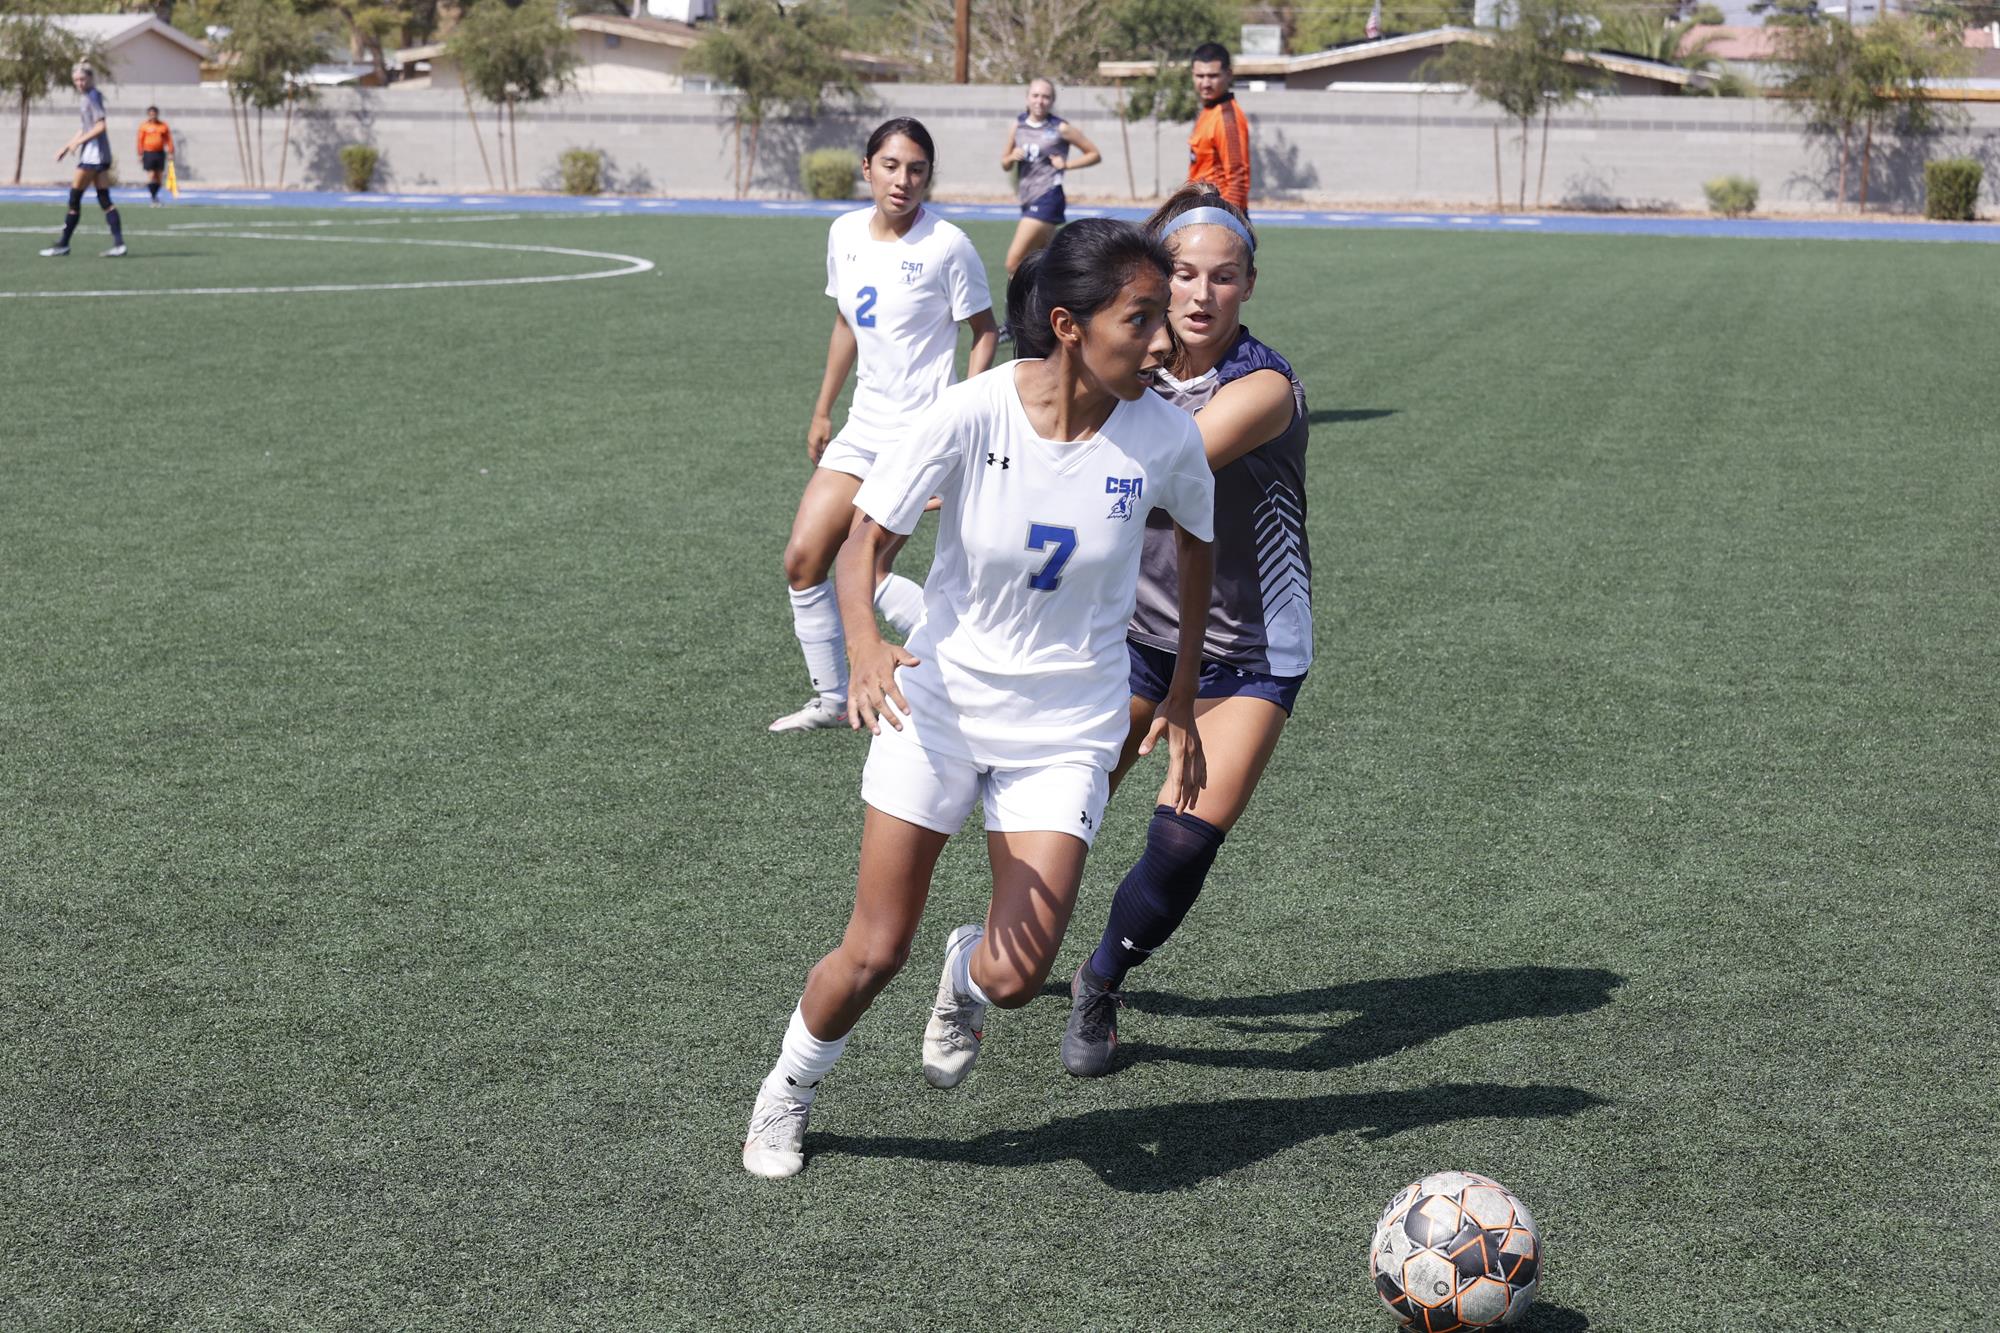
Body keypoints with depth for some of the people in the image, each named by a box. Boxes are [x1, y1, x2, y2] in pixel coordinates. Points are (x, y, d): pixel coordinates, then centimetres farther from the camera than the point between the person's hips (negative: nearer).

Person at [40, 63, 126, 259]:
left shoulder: (92, 97, -11)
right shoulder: (90, 97, 17)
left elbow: (100, 127, -19)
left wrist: (78, 141, -18)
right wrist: (67, 146, 21)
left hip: (93, 153, -10)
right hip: (98, 155, 10)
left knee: (74, 198, -4)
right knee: (104, 200, 3)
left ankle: (63, 244, 1)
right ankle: (118, 243, -3)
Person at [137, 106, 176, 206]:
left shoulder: (163, 125, 8)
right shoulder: (144, 125, 2)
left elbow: (168, 139, 9)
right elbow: (140, 141, 2)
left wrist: (170, 152, 1)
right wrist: (140, 154, -3)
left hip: (160, 152, 3)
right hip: (148, 153, -3)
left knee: (158, 176, 6)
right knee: (151, 175, -12)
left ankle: (155, 196, 18)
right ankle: (154, 198, -11)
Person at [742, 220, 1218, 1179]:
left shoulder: (1164, 437, -14)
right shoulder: (972, 415, -20)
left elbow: (1196, 542, 7)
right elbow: (863, 540, -12)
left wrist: (1183, 697, 11)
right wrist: (864, 645, -32)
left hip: (1067, 725, 1)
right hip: (940, 700, -1)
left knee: (1014, 979, -10)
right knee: (874, 955, 2)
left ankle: (967, 974, 29)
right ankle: (790, 1086, 33)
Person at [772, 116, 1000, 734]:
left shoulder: (947, 245, -13)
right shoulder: (845, 233, 5)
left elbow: (985, 333, -6)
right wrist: (822, 412, 21)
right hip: (862, 426, 7)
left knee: (863, 572, -12)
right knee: (802, 559, 3)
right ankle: (831, 699, 16)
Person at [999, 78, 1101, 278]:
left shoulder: (1060, 129, -4)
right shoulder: (1018, 125, 9)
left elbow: (1095, 155, 2)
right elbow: (1004, 164, 18)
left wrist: (1066, 164, -10)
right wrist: (1011, 158, -5)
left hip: (1048, 199, -7)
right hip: (1028, 201, 7)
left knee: (1014, 263, -16)